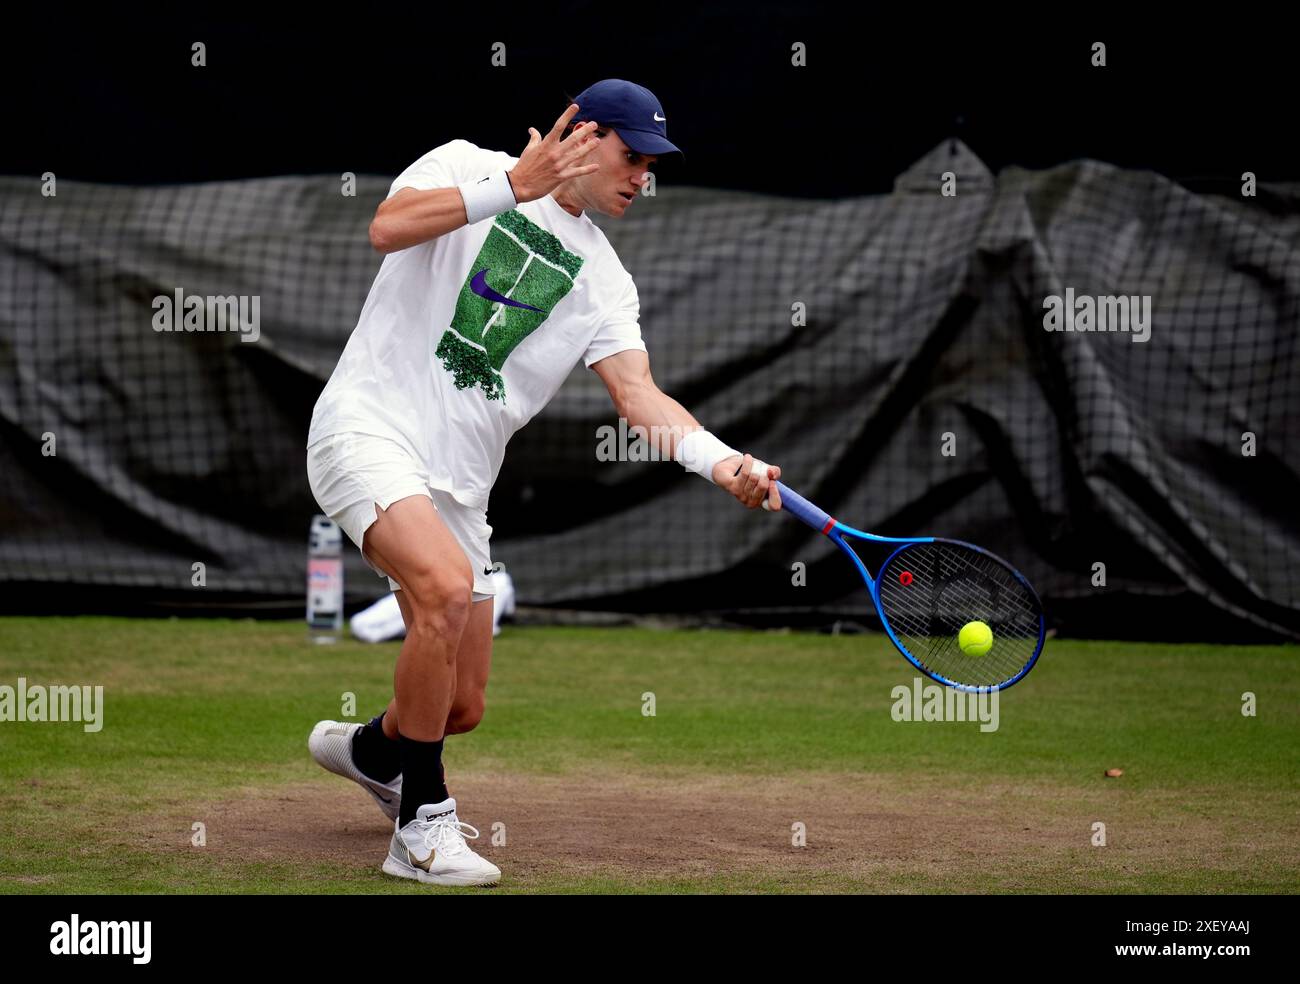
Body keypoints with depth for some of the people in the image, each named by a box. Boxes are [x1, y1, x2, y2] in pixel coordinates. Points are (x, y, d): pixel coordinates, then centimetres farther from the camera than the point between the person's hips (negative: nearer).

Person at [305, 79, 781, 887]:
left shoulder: (602, 280, 8)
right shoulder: (467, 168, -2)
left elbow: (638, 395, -5)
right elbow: (389, 228, -21)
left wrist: (723, 461, -23)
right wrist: (514, 186, -26)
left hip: (458, 481, 6)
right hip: (369, 429, -6)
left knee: (462, 708, 6)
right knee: (448, 587, -32)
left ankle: (370, 750, 43)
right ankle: (421, 828, -20)